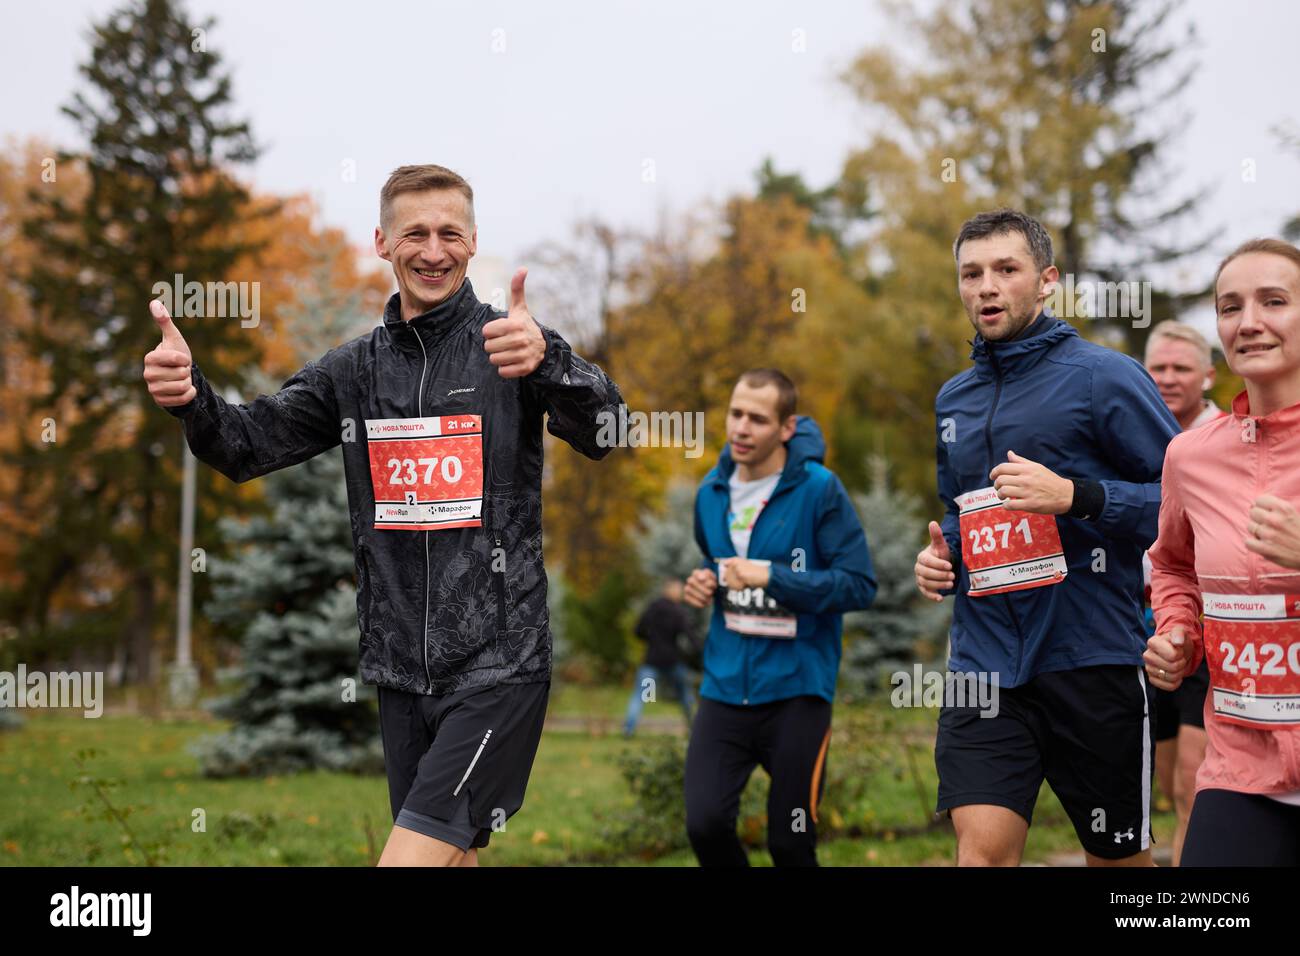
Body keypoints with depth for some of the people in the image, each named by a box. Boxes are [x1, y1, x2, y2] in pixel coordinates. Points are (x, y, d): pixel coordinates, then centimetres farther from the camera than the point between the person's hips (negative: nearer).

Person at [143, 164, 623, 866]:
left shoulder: (507, 345, -4)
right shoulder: (354, 369, 11)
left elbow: (601, 434, -20)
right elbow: (248, 445, 4)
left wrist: (547, 361, -43)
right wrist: (190, 397, -20)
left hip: (496, 668, -5)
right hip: (401, 669, 5)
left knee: (410, 857, -16)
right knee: (450, 859, 13)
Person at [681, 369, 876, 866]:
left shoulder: (819, 489, -9)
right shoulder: (711, 493, 7)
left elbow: (859, 585, -13)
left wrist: (771, 576, -20)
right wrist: (704, 583, 3)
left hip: (796, 691, -4)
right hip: (725, 688, 4)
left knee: (789, 844, 2)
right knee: (705, 824, -9)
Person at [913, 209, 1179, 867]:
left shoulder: (1104, 377, -6)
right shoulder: (952, 399, 14)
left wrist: (1074, 495, -21)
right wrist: (938, 554, 8)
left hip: (1091, 662, -4)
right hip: (983, 664, 4)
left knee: (1119, 856, 10)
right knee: (982, 848, -10)